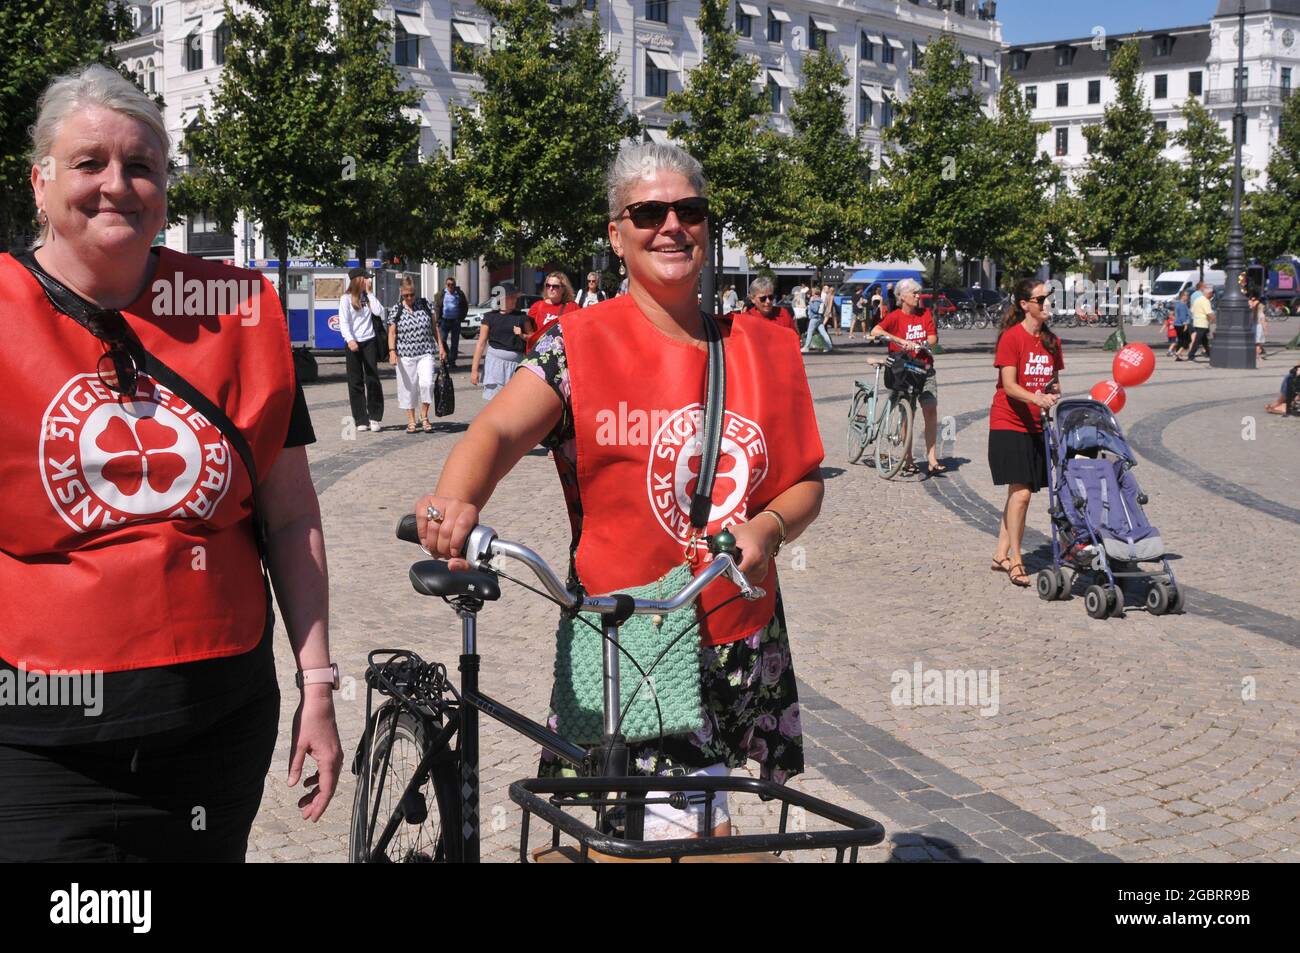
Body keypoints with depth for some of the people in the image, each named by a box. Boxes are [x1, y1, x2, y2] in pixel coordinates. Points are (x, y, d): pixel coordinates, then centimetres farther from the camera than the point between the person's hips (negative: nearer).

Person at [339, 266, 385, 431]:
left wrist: (369, 293, 1)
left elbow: (379, 311, -3)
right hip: (353, 343, -3)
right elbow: (343, 322, -7)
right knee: (355, 382, 0)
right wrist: (350, 340, -20)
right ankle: (361, 420, 3)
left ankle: (374, 418, 3)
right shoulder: (346, 298, 0)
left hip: (369, 341, 3)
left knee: (372, 380, -2)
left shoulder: (368, 297, 13)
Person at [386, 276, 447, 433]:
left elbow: (435, 327, 11)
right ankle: (411, 421, 13)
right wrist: (392, 351, -14)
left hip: (425, 353, 0)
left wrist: (441, 347, 7)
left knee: (426, 383, -17)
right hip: (405, 355, 0)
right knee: (407, 387, 3)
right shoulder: (396, 310, 1)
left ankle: (424, 416, 1)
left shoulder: (426, 305, 5)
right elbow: (392, 333, -1)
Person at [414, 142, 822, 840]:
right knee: (687, 833, -10)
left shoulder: (764, 348, 8)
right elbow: (498, 429, -21)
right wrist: (455, 500, -42)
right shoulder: (580, 345, -5)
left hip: (744, 645, 5)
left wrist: (768, 526, -10)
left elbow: (806, 481, 12)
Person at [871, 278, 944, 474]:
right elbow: (876, 331, -21)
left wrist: (921, 345, -20)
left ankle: (932, 459, -3)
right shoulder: (895, 316, -5)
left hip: (925, 368, 3)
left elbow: (933, 338, 1)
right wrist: (901, 341, -29)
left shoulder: (925, 314, 7)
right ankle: (908, 460, 10)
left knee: (931, 411, -5)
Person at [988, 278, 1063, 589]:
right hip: (1009, 423, -7)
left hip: (1036, 426, 7)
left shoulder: (1051, 341, 11)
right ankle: (1015, 560, -2)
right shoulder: (1011, 337, -10)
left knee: (1019, 493, 9)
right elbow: (1009, 385, -17)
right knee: (1021, 492, -11)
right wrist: (1036, 398, -33)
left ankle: (1001, 555, 18)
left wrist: (1054, 399, -2)